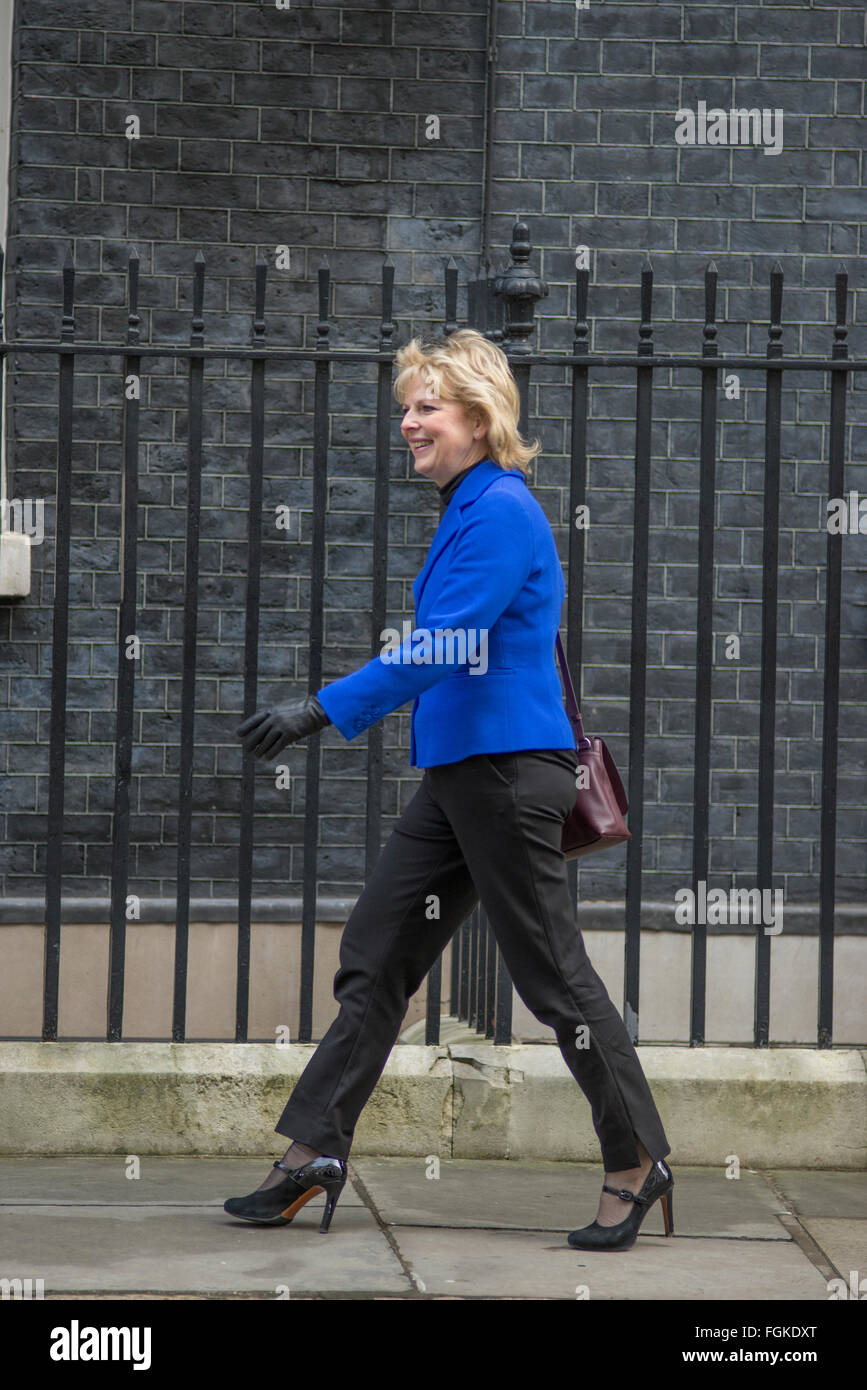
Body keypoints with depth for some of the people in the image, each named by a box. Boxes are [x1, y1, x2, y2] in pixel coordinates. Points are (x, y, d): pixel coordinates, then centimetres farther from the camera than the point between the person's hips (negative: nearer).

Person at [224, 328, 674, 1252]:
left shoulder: (502, 512, -16)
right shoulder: (468, 511, 15)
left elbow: (440, 648, -24)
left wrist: (323, 710, -26)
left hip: (508, 774, -10)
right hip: (458, 773, 10)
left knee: (551, 974, -2)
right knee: (375, 956, 8)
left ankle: (638, 1164, 9)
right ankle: (313, 1152, 11)